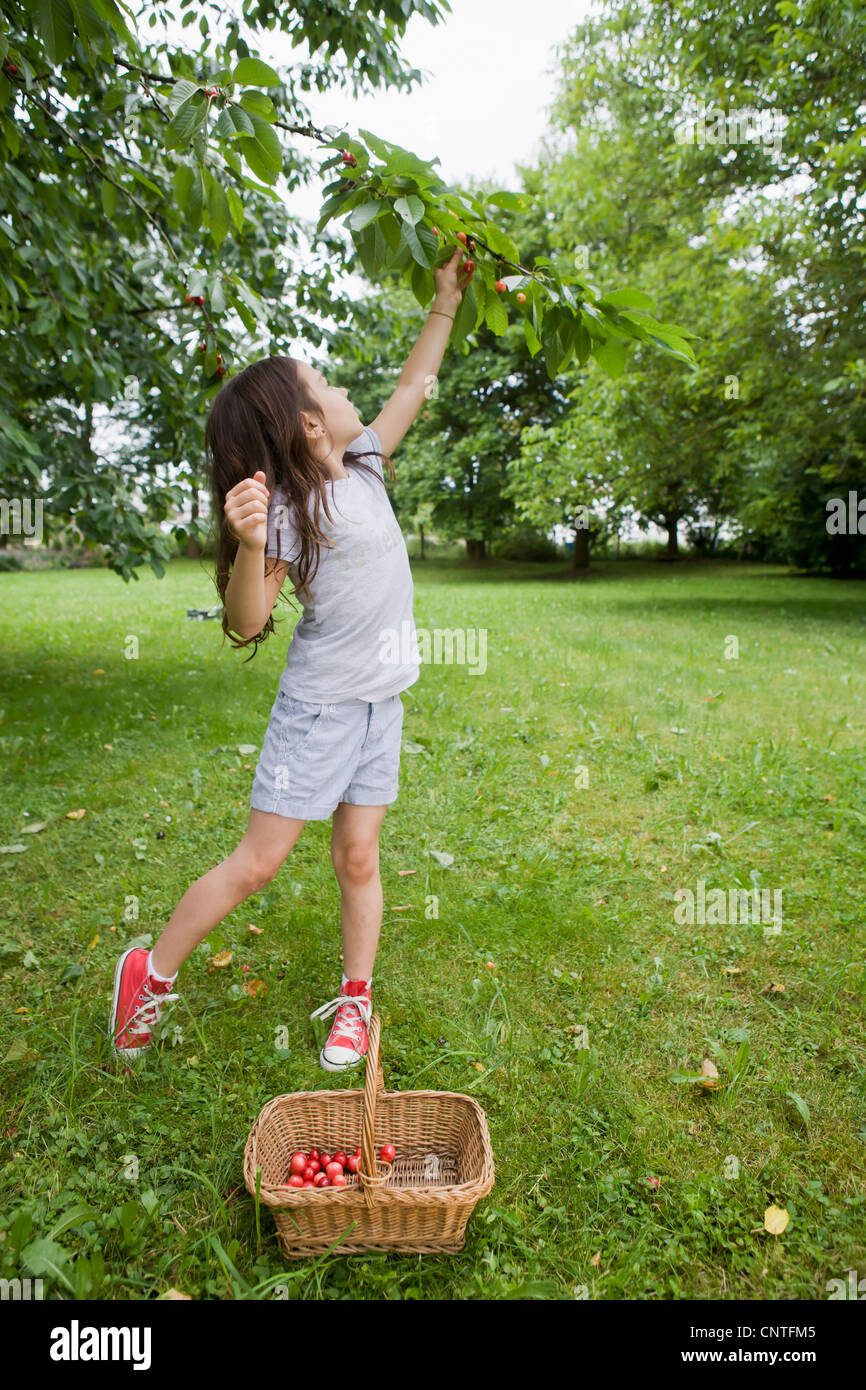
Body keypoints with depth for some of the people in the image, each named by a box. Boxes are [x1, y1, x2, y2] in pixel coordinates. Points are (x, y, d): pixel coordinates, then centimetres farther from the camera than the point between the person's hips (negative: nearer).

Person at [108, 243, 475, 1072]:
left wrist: (446, 300, 19)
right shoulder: (287, 508, -14)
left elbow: (414, 386, 18)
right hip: (319, 704, -5)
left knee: (358, 857, 8)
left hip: (381, 702, 6)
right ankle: (152, 972, 20)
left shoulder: (363, 466, 5)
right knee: (257, 862, 0)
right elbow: (247, 624, -18)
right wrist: (248, 545, -35)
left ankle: (355, 1000, 22)